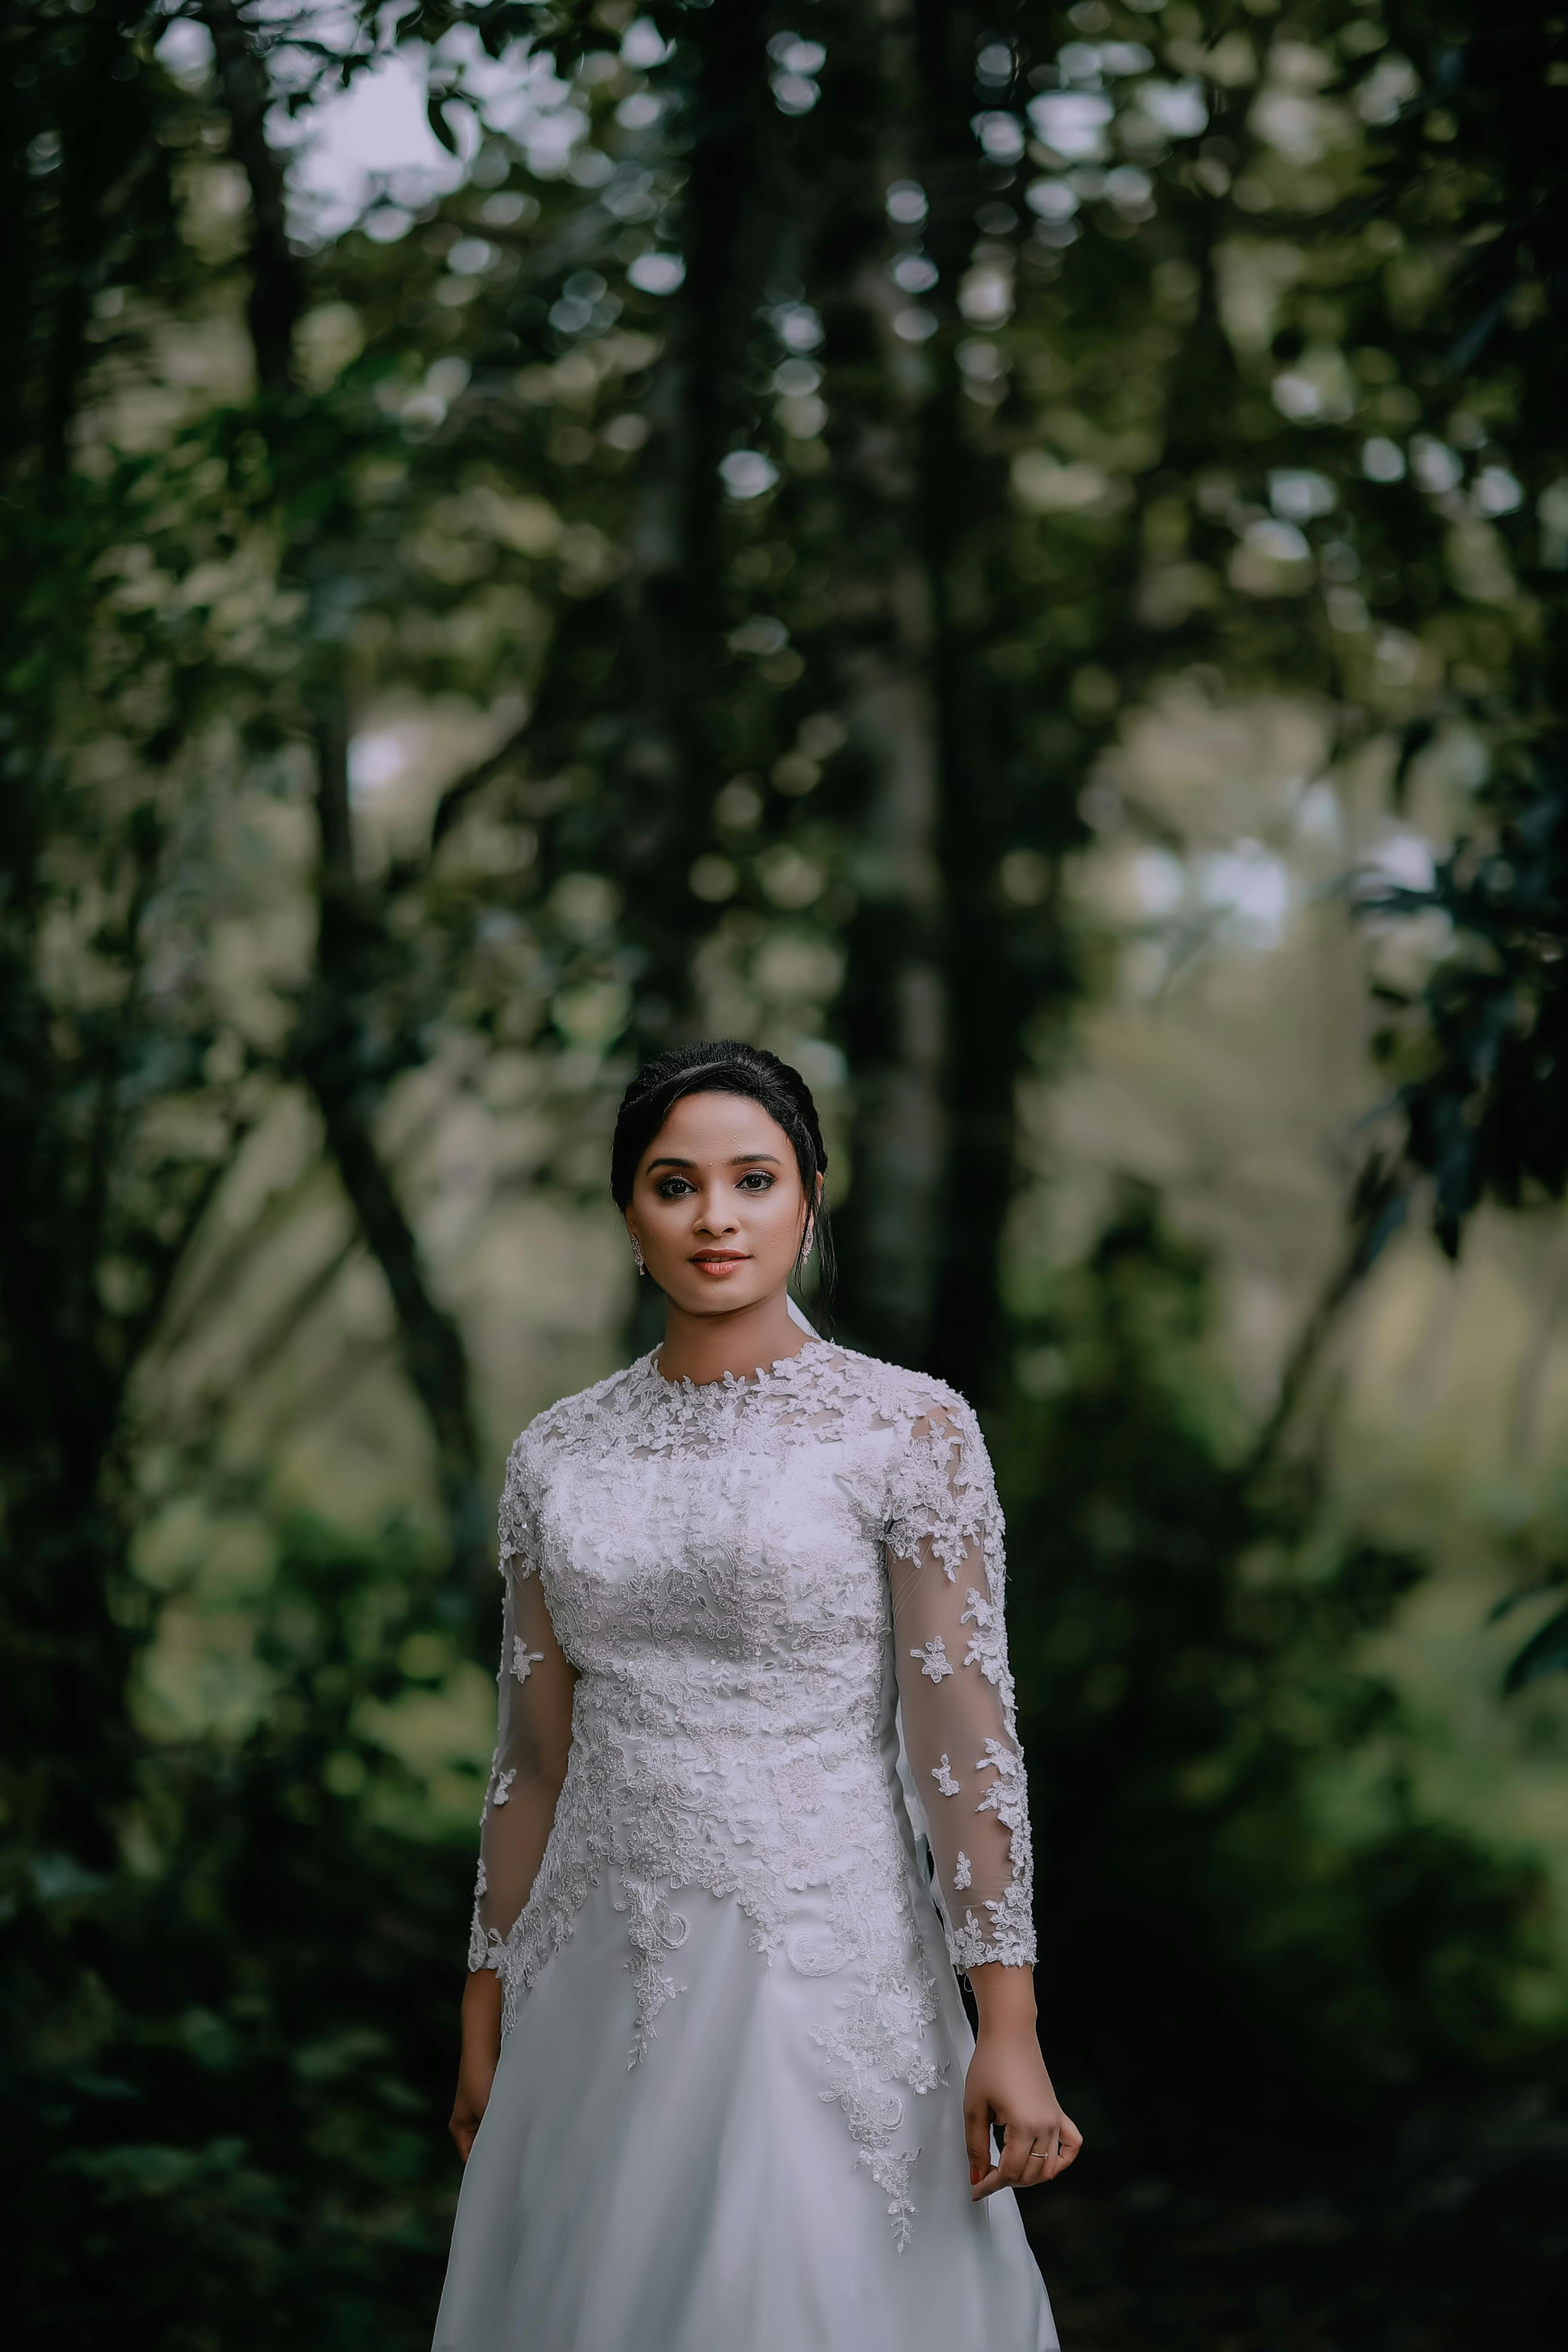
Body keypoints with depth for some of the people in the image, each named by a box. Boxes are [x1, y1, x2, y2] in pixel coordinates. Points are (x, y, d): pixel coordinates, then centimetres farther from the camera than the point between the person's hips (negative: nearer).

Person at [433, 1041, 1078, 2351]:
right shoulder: (560, 1454, 6)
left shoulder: (910, 1431, -6)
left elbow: (968, 1739, -9)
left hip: (822, 1976, -4)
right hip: (604, 1990, 4)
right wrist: (488, 2012, 11)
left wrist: (1008, 2028, -14)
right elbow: (534, 1760, 11)